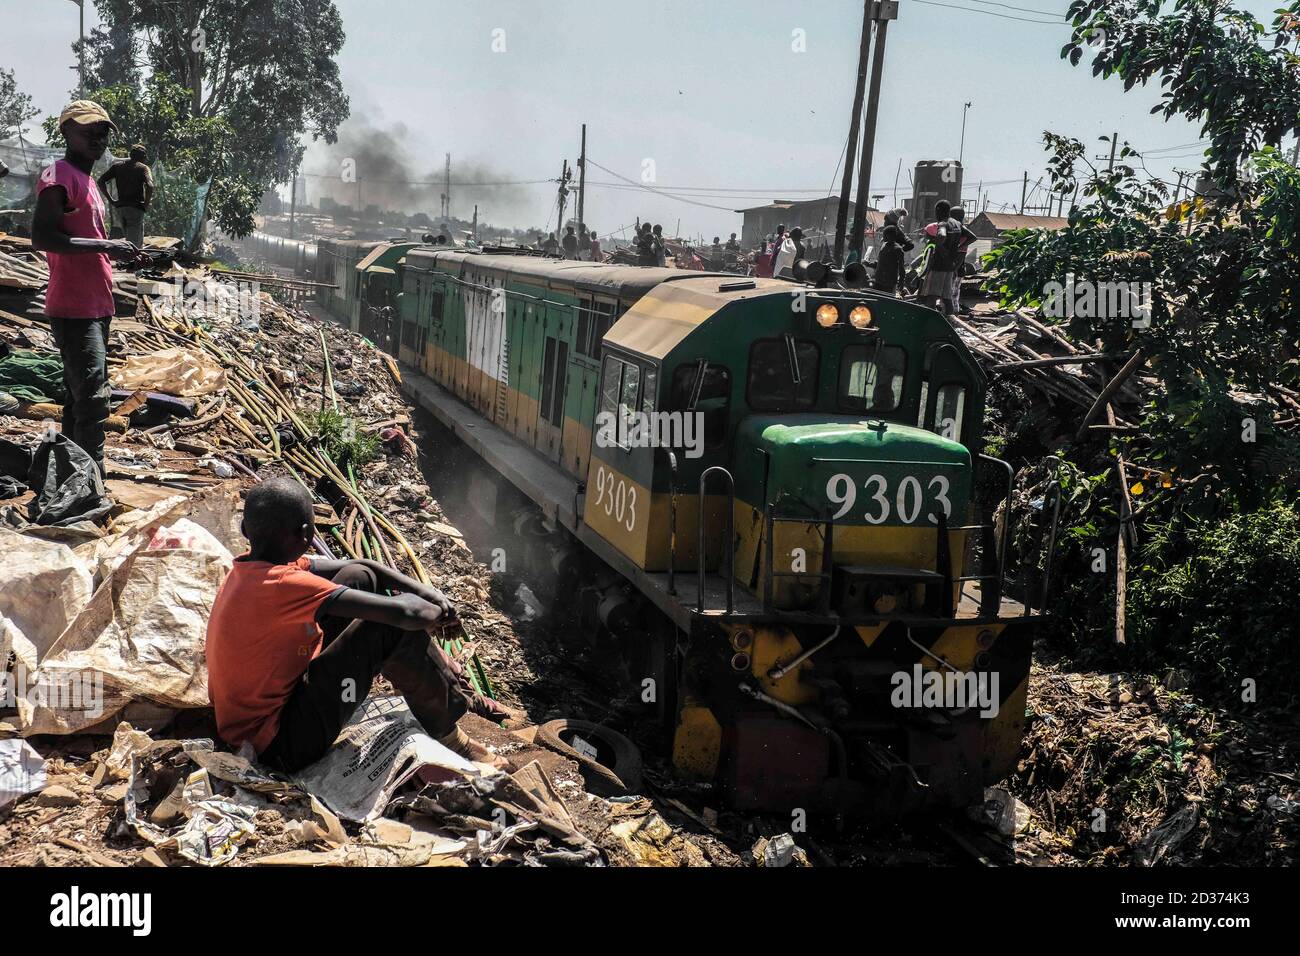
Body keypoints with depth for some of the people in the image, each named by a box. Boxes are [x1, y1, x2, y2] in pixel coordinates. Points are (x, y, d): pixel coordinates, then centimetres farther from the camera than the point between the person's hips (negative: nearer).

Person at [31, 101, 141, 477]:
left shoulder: (85, 179, 18)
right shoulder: (59, 175, -12)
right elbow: (41, 237, -23)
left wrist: (116, 252, 11)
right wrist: (105, 245, -23)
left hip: (95, 306, 10)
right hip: (74, 309, -10)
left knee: (80, 397, 16)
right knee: (92, 399, -14)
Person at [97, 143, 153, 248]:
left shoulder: (117, 165, 13)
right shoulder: (143, 168, -2)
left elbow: (101, 181, 6)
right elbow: (150, 186, -20)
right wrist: (146, 205, -9)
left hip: (120, 208, 6)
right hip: (135, 208, -6)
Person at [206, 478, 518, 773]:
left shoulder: (251, 568, 0)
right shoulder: (284, 585, -28)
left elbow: (360, 566, 9)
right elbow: (404, 613, -30)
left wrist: (423, 590, 0)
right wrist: (436, 612, -8)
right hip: (279, 745, -10)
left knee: (361, 578, 7)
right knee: (395, 626, -18)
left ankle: (457, 691, 18)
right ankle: (449, 739, 4)